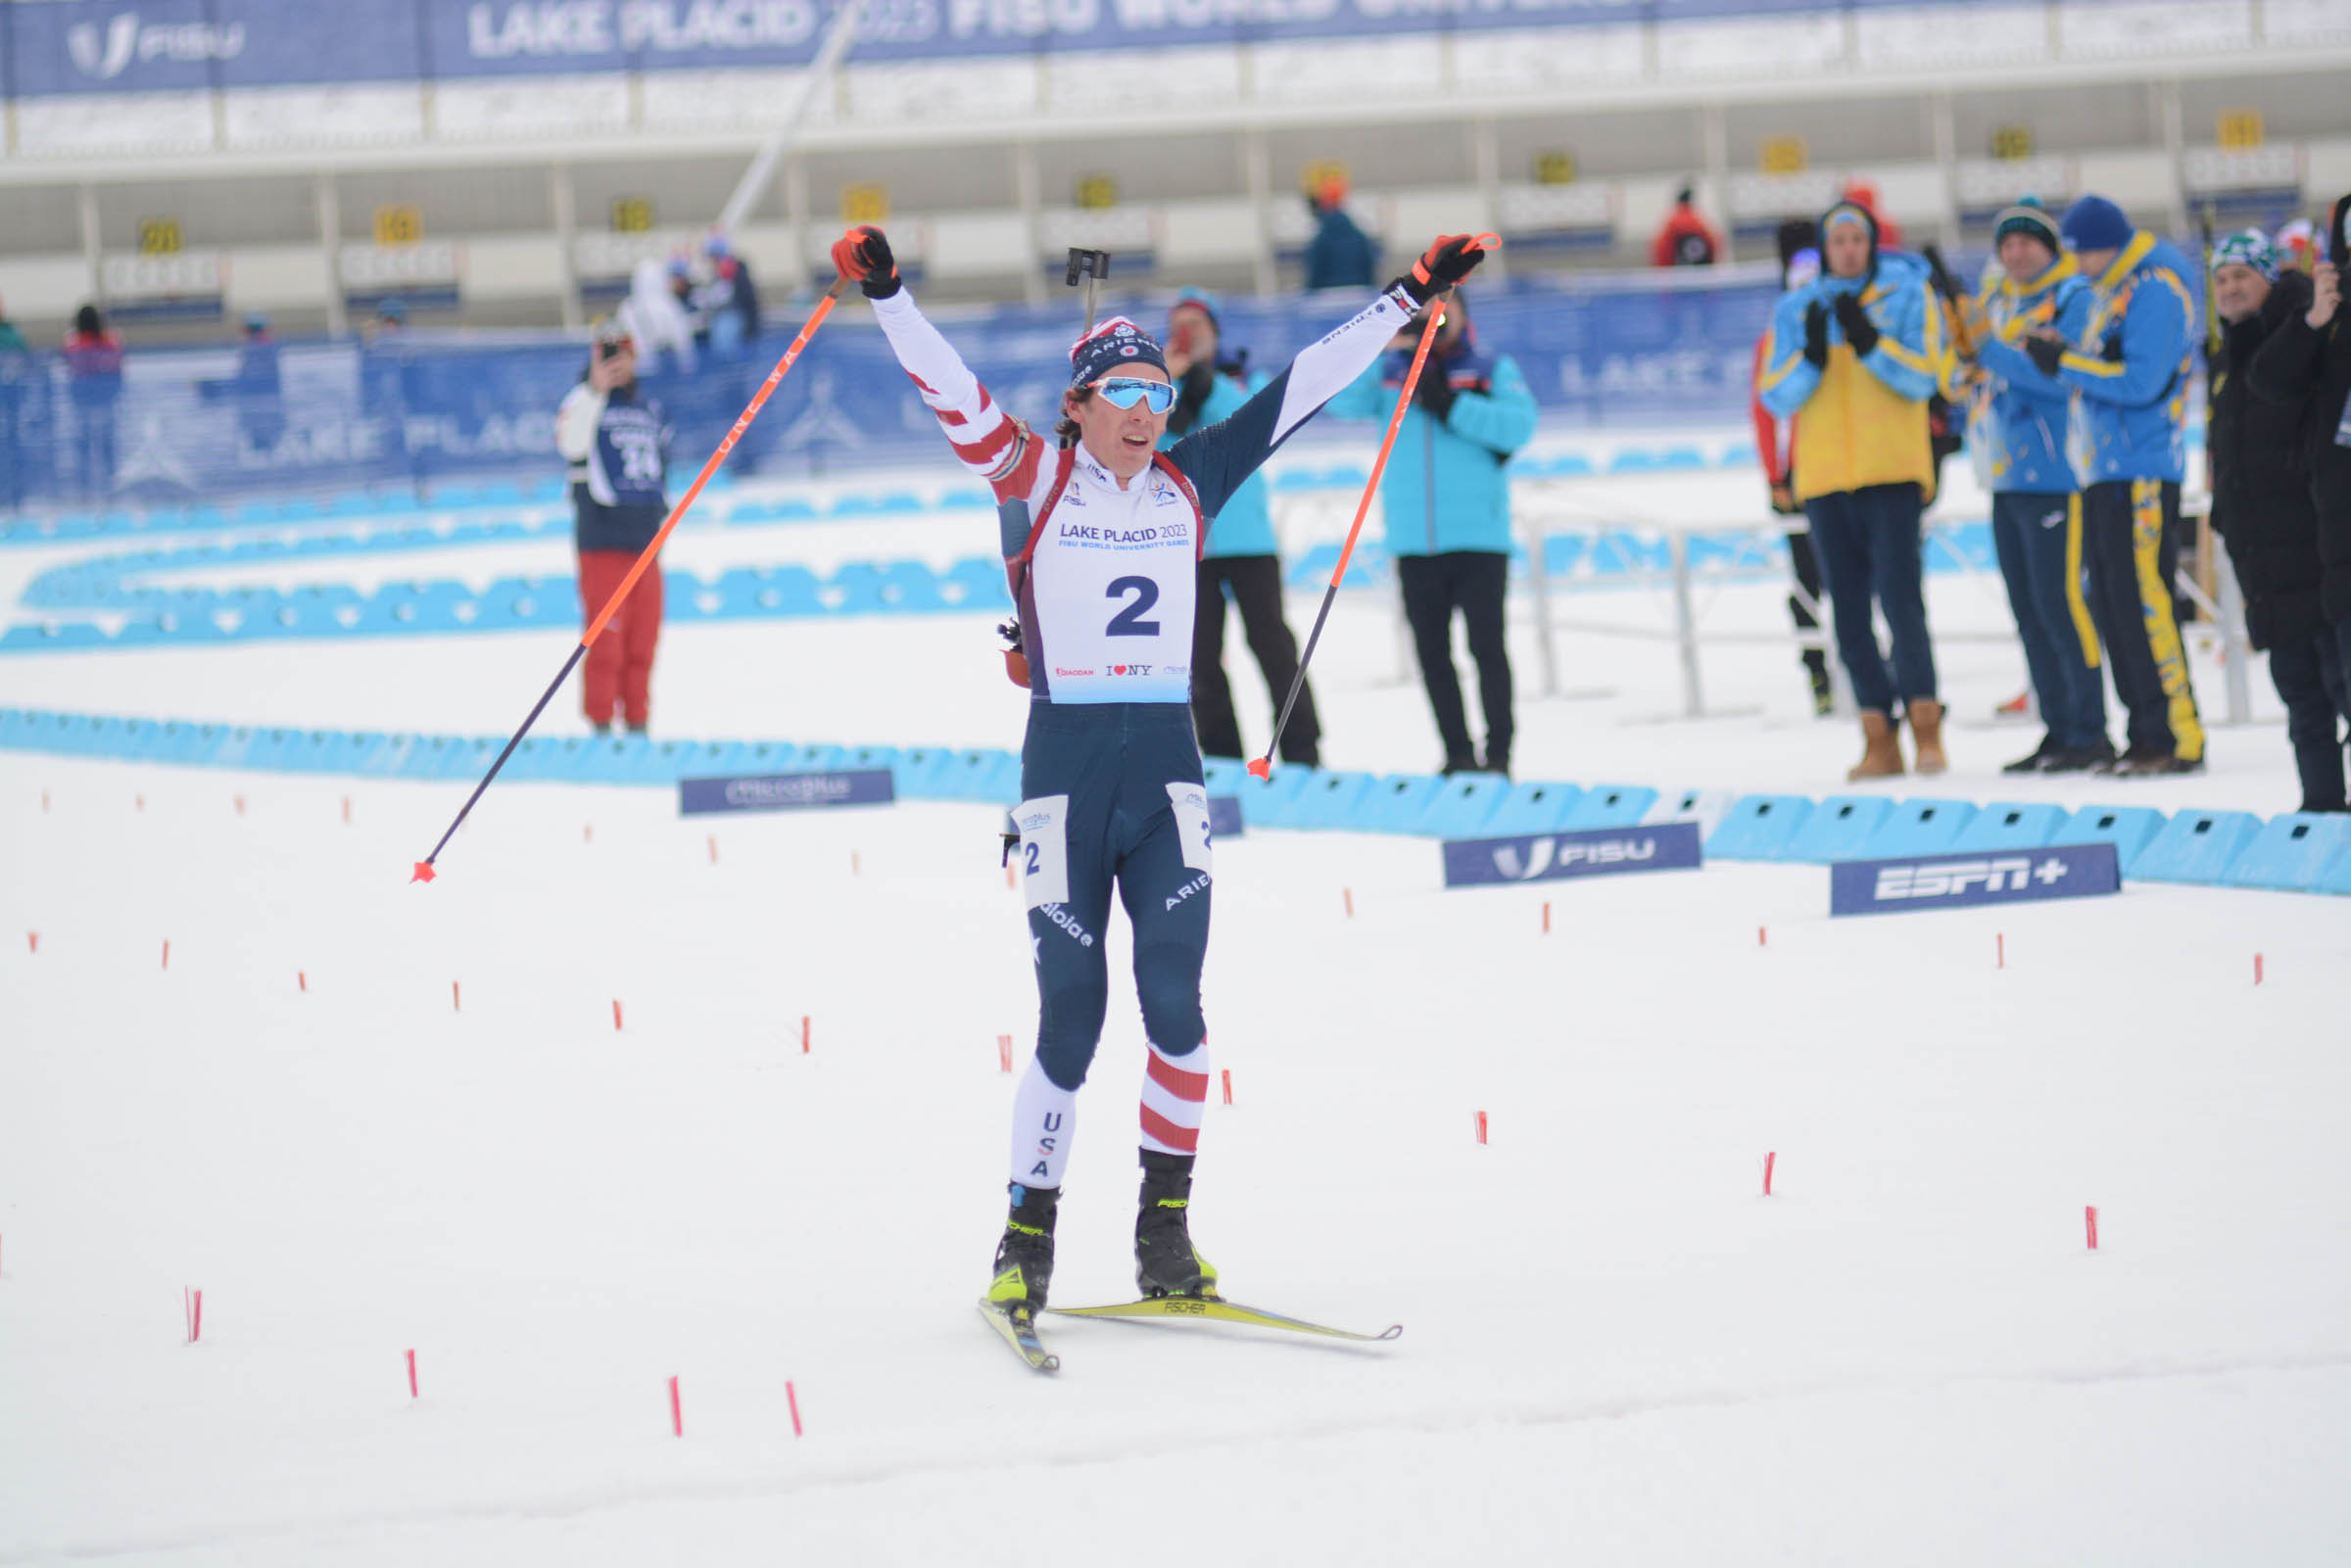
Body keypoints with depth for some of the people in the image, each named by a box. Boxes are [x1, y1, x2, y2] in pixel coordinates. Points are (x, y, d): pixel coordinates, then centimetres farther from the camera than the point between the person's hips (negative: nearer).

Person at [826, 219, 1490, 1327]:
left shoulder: (1188, 484, 9)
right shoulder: (1033, 480, 0)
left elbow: (1302, 386, 11)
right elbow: (949, 390, -11)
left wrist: (1411, 295, 13)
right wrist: (887, 296, -25)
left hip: (1168, 769, 3)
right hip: (1066, 773, -3)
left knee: (1173, 1001, -8)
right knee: (1069, 1023, -3)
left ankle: (1165, 1230, 3)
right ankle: (1028, 1237, 11)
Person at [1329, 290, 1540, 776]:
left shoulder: (1493, 370, 7)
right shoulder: (1390, 372, 14)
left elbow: (1519, 425, -9)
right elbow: (1342, 402, -3)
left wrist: (1452, 407, -17)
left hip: (1479, 535, -3)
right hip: (1413, 542, 3)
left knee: (1487, 645, -6)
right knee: (1432, 652, 5)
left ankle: (1498, 750, 0)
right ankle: (1458, 753, 11)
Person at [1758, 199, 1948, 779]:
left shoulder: (1907, 294, 4)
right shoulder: (1795, 310, 11)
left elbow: (1923, 378, -6)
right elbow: (1777, 397, 4)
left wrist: (1869, 342, -19)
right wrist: (1810, 357, -14)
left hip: (1892, 470, -3)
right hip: (1825, 477, 3)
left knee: (1899, 594, -13)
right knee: (1849, 610, 2)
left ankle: (1926, 724, -5)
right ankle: (1879, 737, 6)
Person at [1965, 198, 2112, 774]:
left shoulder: (2073, 297, -7)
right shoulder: (1995, 301, 16)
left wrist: (1991, 351, -17)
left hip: (2054, 473, -8)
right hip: (2006, 476, 8)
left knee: (2059, 602, -9)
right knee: (2029, 611, 10)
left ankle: (2090, 734, -5)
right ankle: (2058, 731, 16)